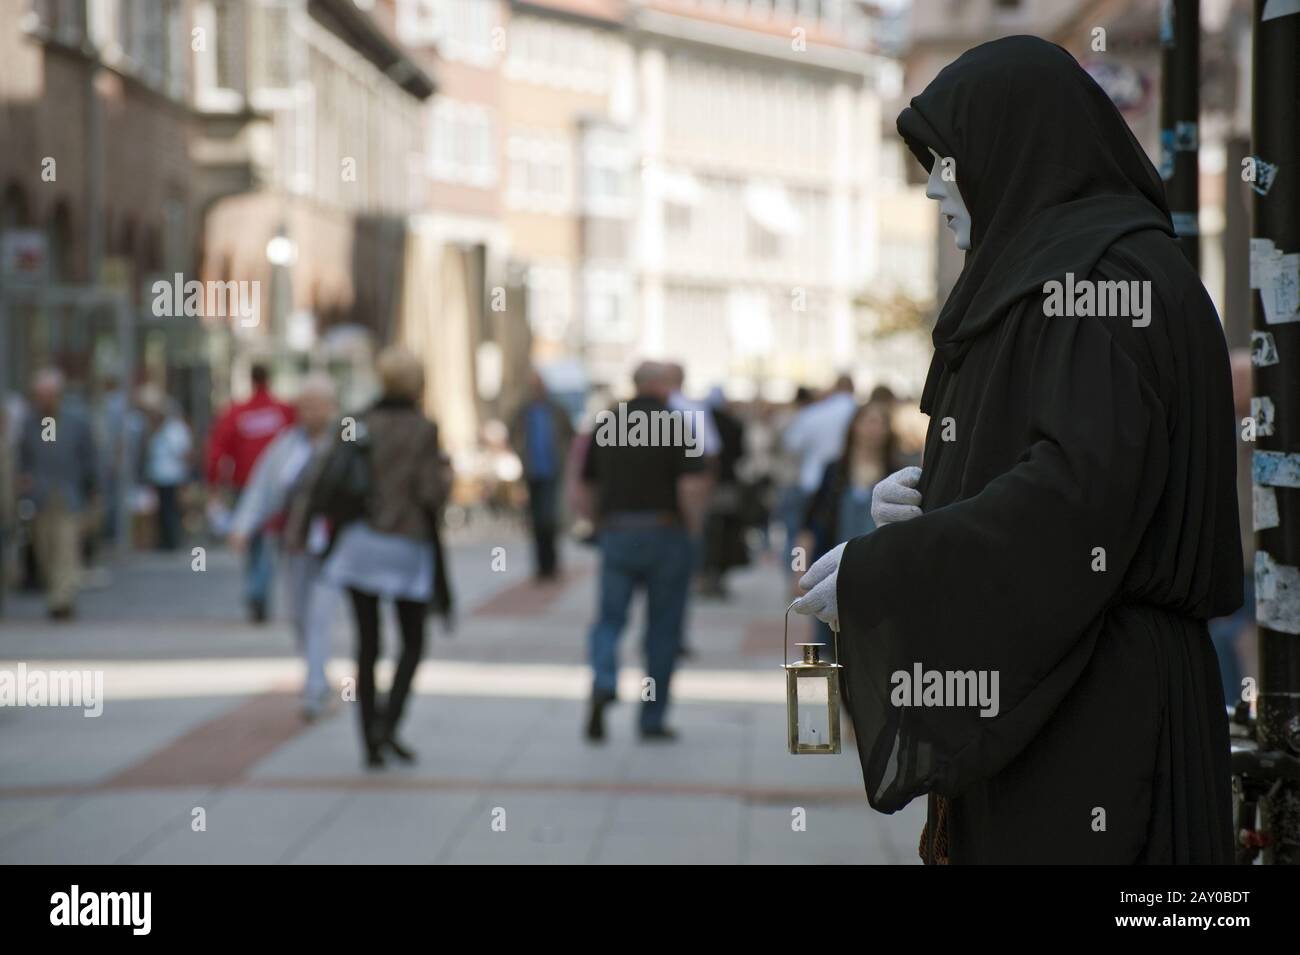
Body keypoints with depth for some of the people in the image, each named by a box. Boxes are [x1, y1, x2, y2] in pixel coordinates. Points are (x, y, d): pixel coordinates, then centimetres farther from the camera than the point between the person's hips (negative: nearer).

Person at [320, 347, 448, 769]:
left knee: (367, 643, 7)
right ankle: (388, 722, -8)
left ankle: (372, 742, 6)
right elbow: (431, 492, -13)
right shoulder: (423, 430, -9)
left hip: (361, 540, 3)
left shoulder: (359, 425, 1)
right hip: (408, 544, -3)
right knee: (413, 641, 12)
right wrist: (442, 479, 7)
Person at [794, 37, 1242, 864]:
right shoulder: (1040, 268, 18)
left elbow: (1080, 488, -24)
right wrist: (922, 503, 4)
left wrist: (875, 573, -19)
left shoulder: (1109, 267, -13)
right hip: (1026, 688, 10)